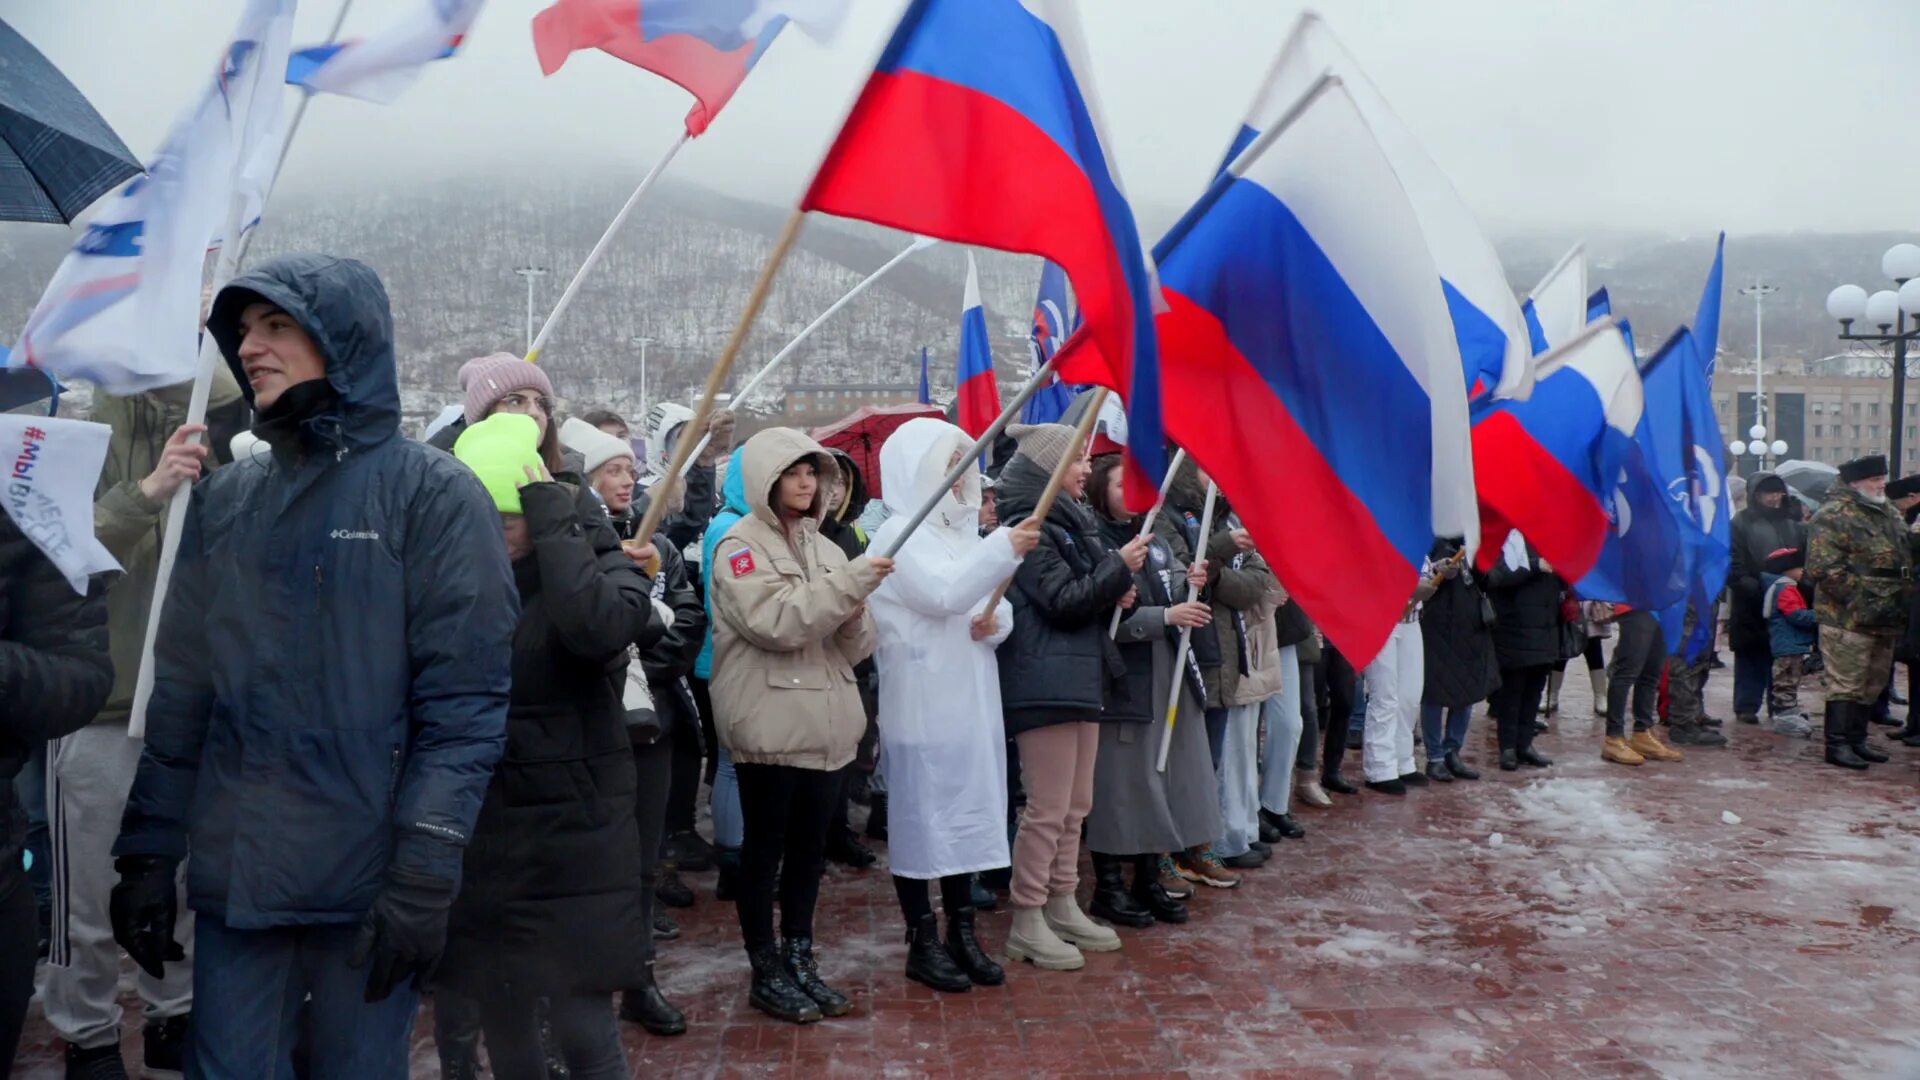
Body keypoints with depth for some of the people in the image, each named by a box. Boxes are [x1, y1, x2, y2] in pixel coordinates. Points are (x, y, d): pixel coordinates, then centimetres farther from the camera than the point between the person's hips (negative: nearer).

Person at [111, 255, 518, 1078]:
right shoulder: (226, 500, 10)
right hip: (232, 877, 4)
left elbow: (464, 702, -12)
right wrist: (148, 852, 8)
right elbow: (181, 691, 11)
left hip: (370, 881, -4)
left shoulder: (432, 495, -7)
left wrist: (427, 875, -17)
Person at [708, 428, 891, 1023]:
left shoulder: (823, 547, 14)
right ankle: (766, 973, 14)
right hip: (769, 724, -6)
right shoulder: (740, 546, -6)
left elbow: (857, 648, 12)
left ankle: (800, 962, 23)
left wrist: (854, 617, -10)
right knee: (766, 846, 3)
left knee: (809, 846, 12)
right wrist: (849, 581, -22)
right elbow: (776, 623, -21)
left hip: (825, 721, 6)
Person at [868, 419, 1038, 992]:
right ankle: (923, 942, 10)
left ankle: (963, 932, 21)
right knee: (919, 815, 1)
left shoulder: (962, 530, 15)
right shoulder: (898, 535, -8)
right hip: (920, 702, -7)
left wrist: (997, 619, -6)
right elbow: (943, 594, -23)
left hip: (969, 699, 7)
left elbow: (996, 599, 16)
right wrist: (1004, 548, -28)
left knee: (967, 812, 11)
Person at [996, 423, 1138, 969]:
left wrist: (1117, 590, 7)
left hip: (1080, 678, 10)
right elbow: (1062, 602, -17)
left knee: (1075, 806, 14)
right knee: (1047, 809, -6)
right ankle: (1027, 924, 3)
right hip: (1044, 683, -10)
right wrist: (1120, 567, -12)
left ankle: (1062, 907, 24)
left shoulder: (1073, 522, 17)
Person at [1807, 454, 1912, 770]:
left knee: (1872, 684, 15)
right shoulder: (1834, 517, -13)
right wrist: (1859, 599, -21)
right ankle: (1838, 744, -1)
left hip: (1885, 619, 9)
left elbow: (1906, 557, 28)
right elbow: (1823, 569, -20)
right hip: (1848, 620, -9)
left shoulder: (1887, 513, 17)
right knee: (1846, 684, -6)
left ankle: (1856, 739, 25)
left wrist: (1902, 598, 15)